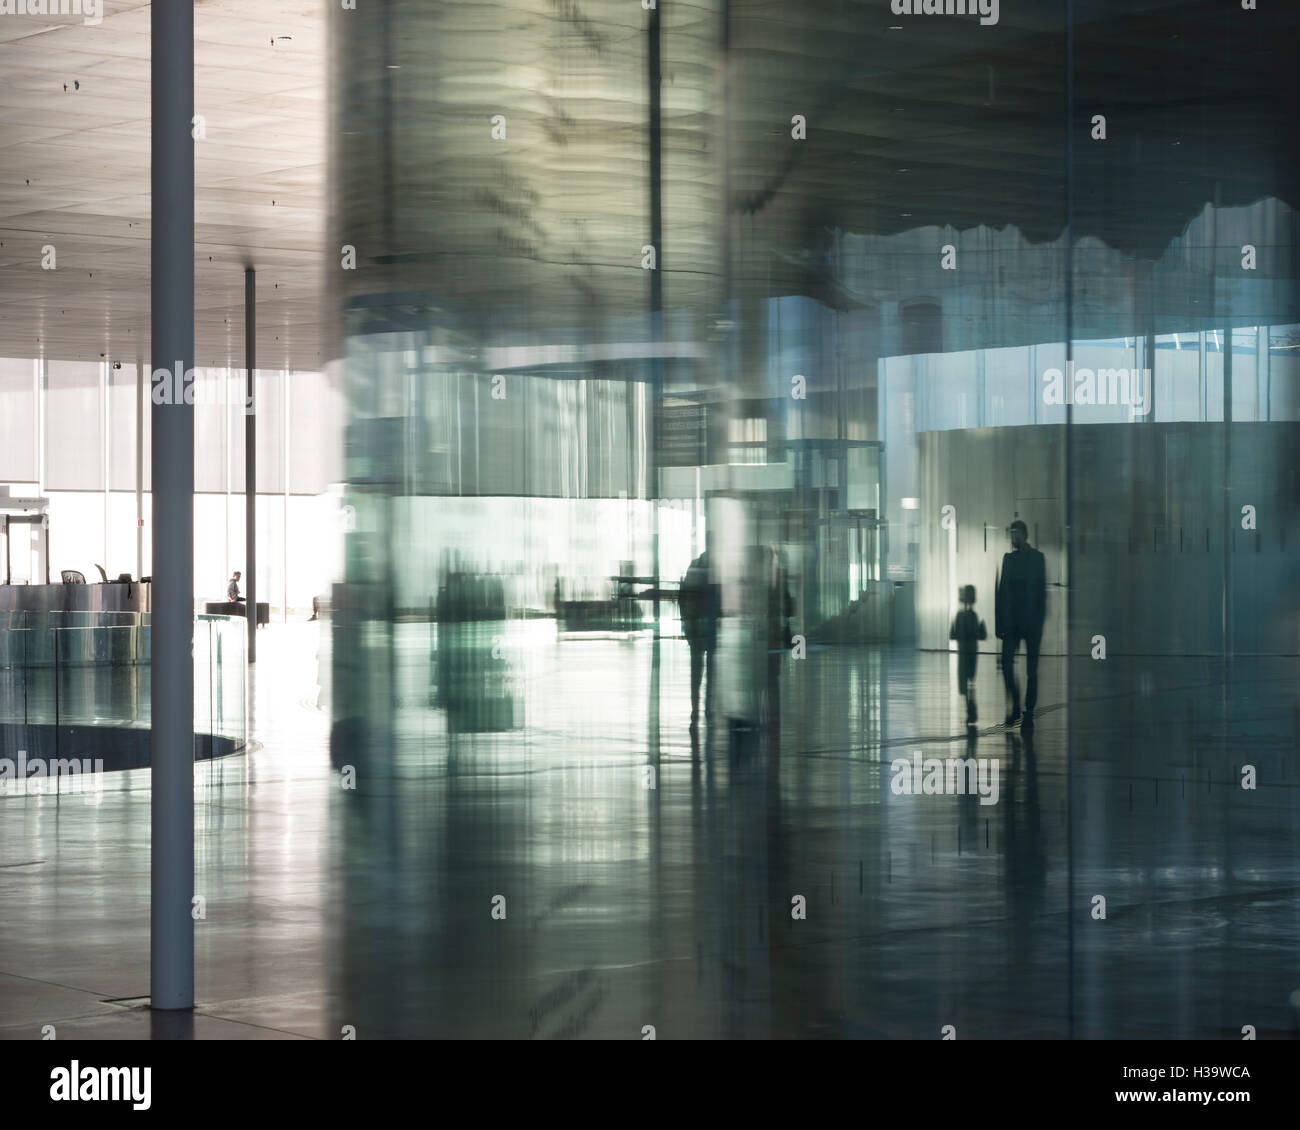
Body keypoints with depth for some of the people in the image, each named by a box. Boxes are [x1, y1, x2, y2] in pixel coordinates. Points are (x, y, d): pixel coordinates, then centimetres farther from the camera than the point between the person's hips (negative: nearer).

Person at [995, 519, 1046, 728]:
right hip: (1011, 622, 3)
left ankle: (1029, 712, 7)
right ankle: (1015, 706, 5)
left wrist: (1040, 622, -11)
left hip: (1031, 622, -3)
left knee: (1031, 669, 1)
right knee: (1006, 663, -9)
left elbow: (1041, 591, -4)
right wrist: (999, 622, 5)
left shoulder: (1037, 558, 0)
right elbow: (1002, 591, 10)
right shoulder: (1008, 558, 11)